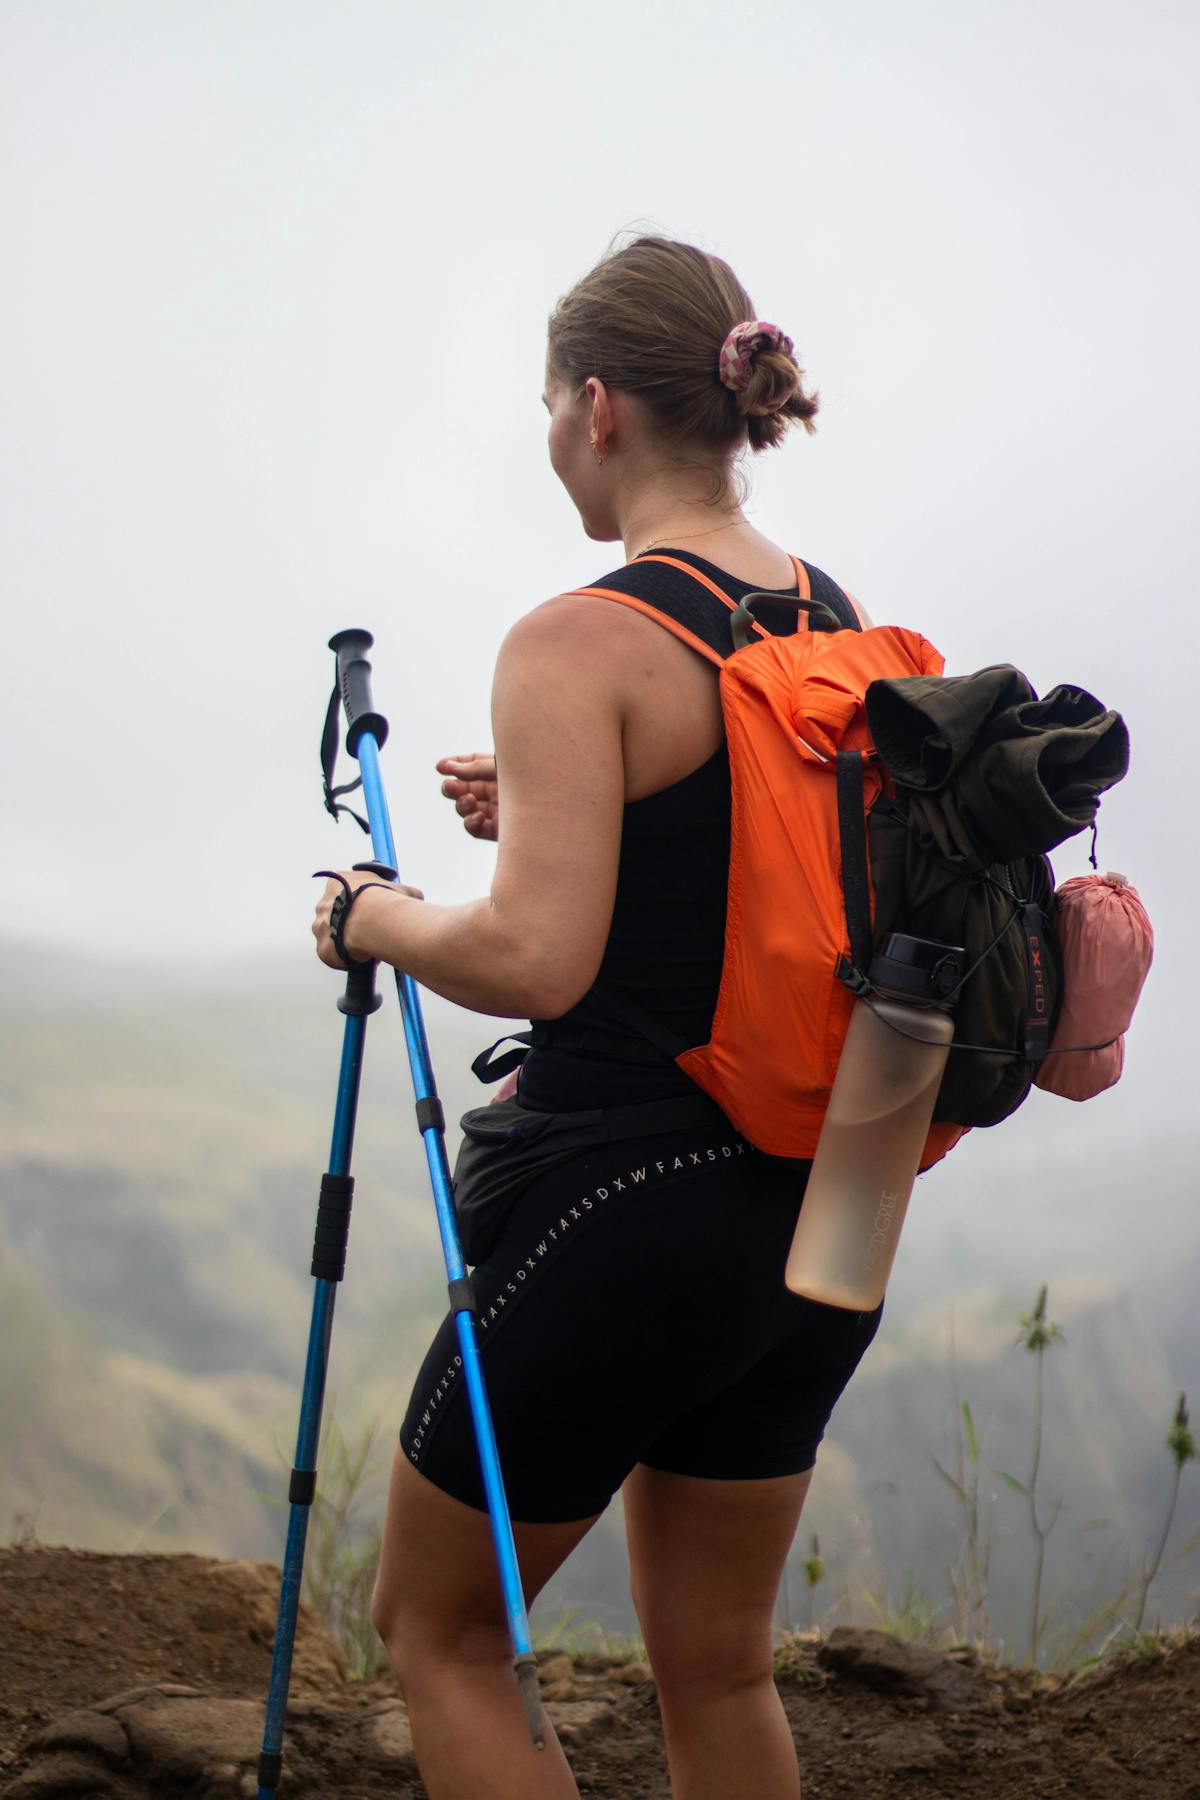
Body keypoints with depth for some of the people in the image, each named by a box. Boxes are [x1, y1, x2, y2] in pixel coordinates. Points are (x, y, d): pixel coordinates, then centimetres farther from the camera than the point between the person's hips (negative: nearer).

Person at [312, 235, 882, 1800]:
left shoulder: (582, 645, -16)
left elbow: (536, 959, -24)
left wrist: (380, 920, -6)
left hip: (630, 1211, -7)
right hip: (821, 1208, 7)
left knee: (436, 1630, 12)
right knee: (719, 1664, 18)